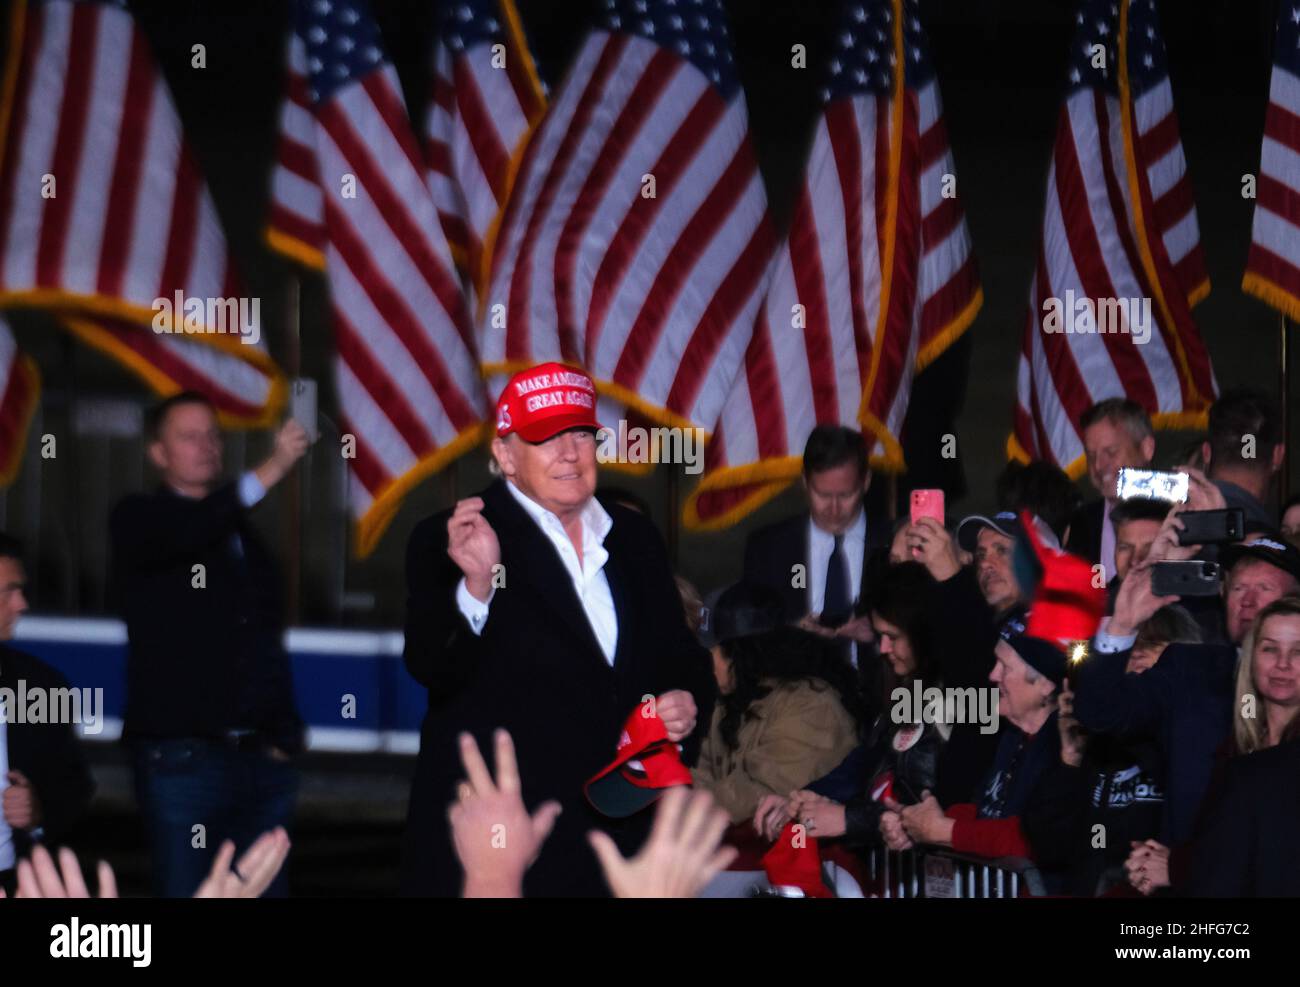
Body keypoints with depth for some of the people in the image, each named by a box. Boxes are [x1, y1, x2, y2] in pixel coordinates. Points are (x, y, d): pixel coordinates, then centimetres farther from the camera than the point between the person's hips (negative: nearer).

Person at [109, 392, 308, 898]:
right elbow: (187, 533, -21)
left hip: (262, 758, 6)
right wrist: (271, 471, -31)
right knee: (186, 893, -7)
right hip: (182, 756, -5)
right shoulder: (138, 521, 2)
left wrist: (285, 733, 10)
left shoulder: (242, 532, 20)